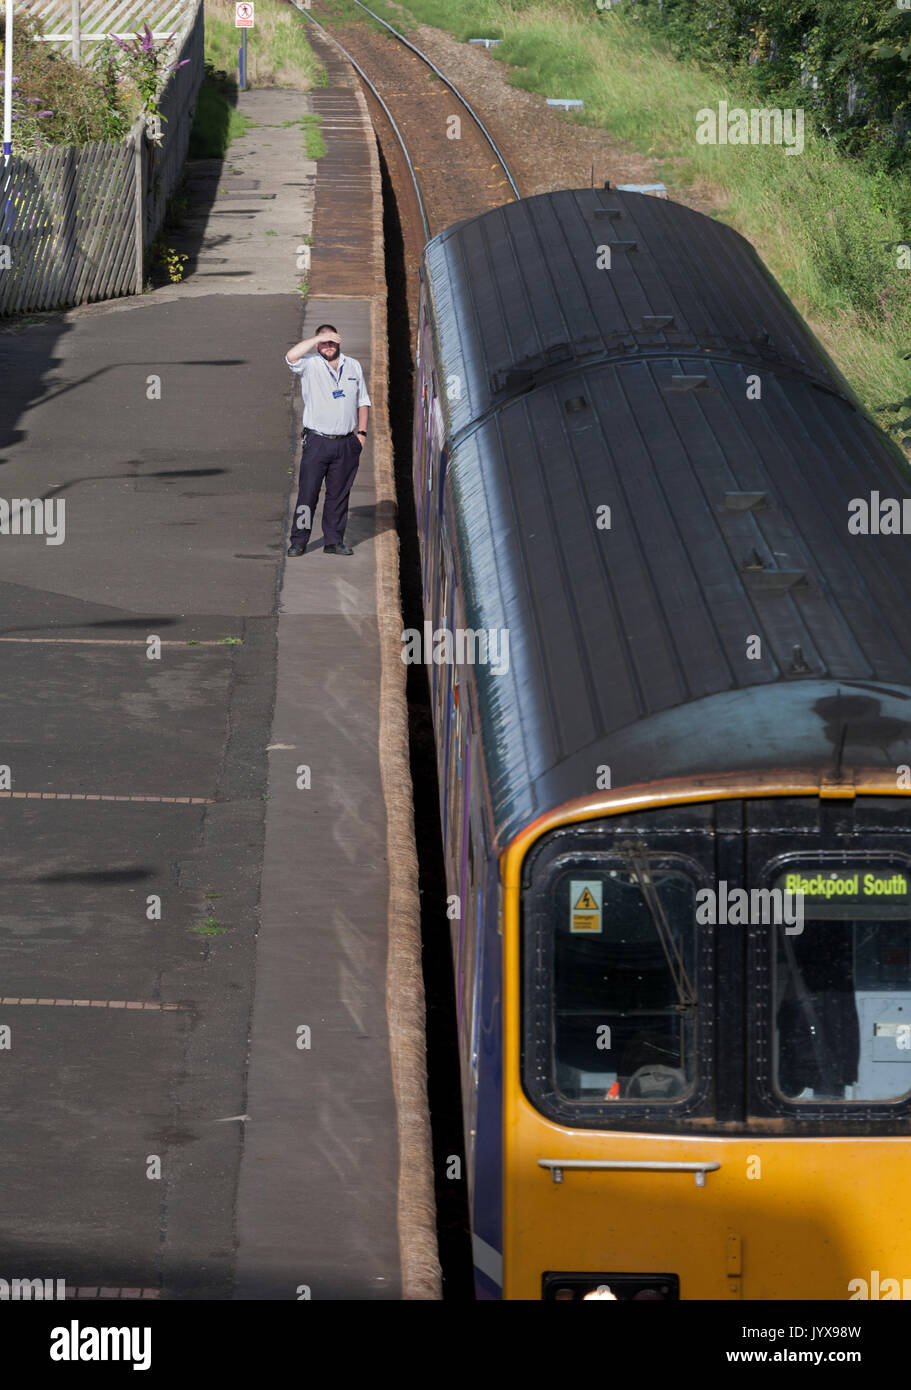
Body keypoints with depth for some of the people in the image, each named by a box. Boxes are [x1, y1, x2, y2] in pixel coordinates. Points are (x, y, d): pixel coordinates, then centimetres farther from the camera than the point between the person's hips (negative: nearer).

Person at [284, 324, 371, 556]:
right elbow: (291, 356, -22)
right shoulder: (310, 365, 0)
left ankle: (334, 541, 14)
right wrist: (319, 338, -18)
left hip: (346, 443, 3)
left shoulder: (353, 366, 13)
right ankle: (298, 541, 1)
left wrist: (362, 432, 8)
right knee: (307, 492, -5)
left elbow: (363, 401, 18)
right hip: (317, 440, -3)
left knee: (339, 494, 7)